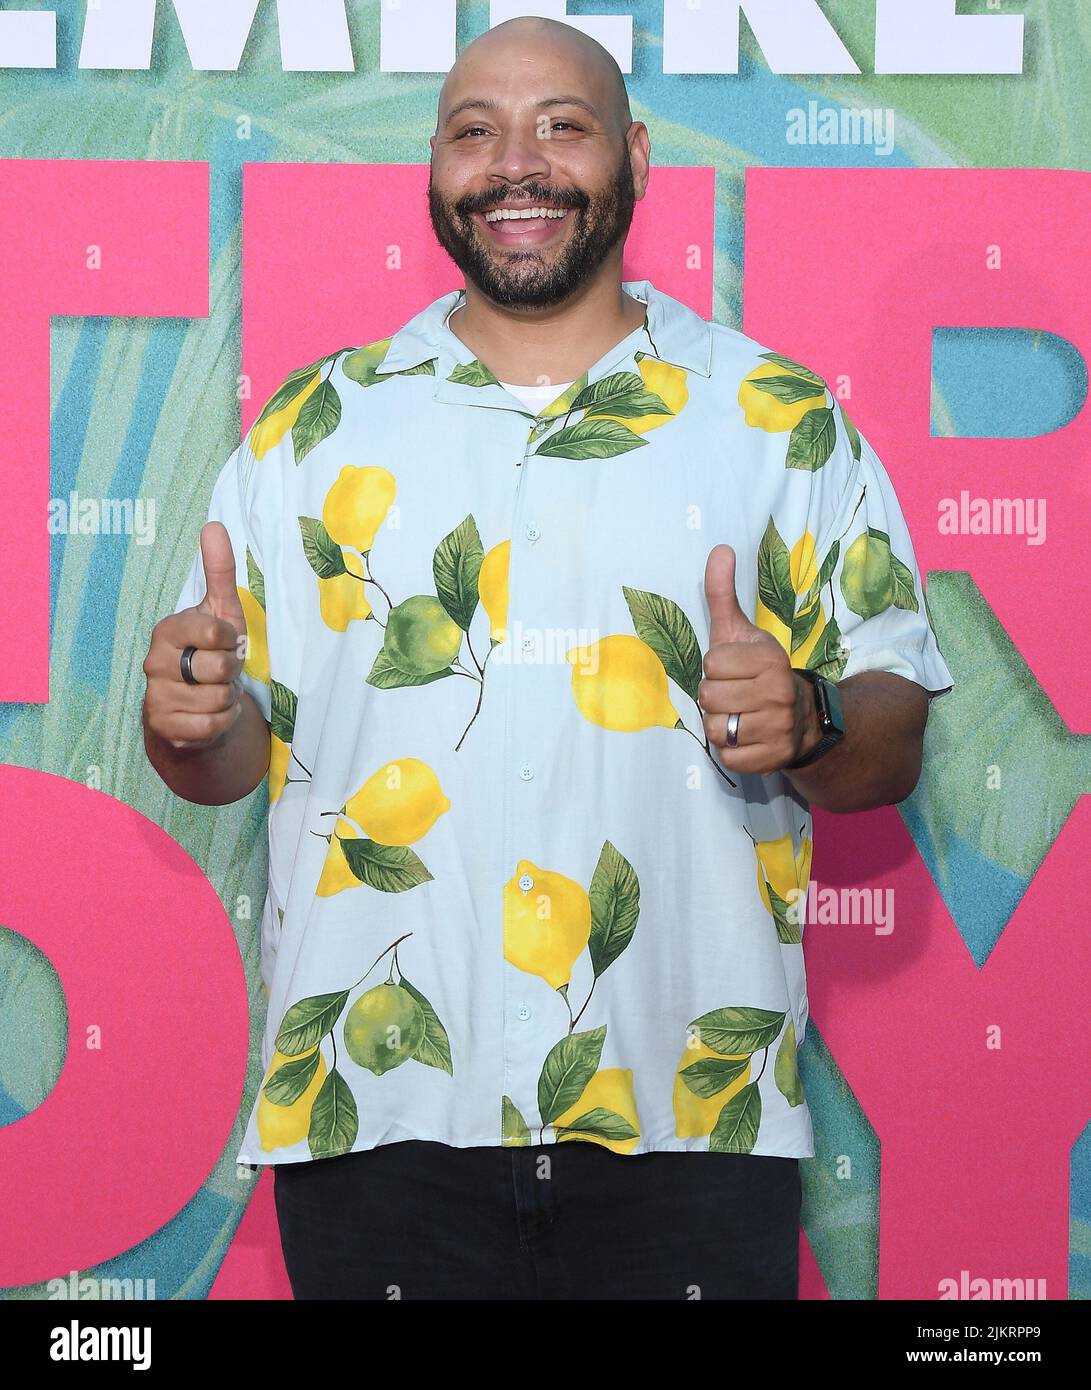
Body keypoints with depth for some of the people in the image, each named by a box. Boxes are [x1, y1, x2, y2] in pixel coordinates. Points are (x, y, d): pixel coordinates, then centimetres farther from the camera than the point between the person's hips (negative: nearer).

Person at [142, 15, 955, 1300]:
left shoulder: (783, 422, 7)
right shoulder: (313, 425, 11)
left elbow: (892, 745, 5)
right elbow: (221, 756, 11)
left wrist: (807, 724, -16)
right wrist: (191, 719, -11)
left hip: (689, 1108, 0)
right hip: (373, 1108, 1)